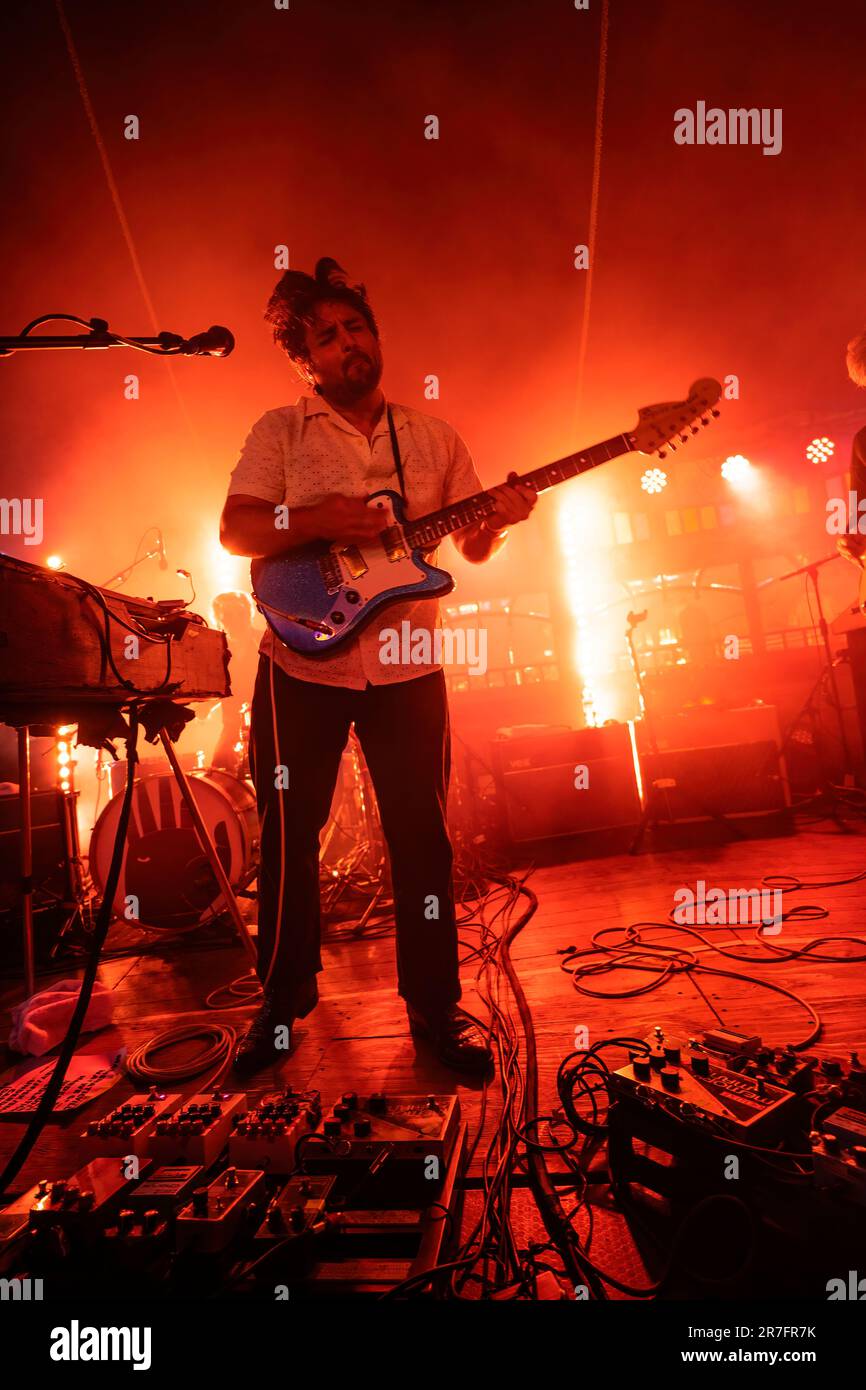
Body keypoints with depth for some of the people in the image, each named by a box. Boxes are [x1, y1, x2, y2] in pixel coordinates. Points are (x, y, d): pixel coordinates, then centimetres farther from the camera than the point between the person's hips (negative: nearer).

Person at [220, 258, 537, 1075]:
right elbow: (233, 530, -4)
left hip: (408, 667, 2)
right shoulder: (281, 431, 6)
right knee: (289, 833, 8)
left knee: (421, 834, 5)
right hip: (301, 665, -1)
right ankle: (284, 996, 31)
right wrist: (315, 522, -21)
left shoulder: (433, 435, 11)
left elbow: (474, 548, 11)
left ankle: (435, 1004, 24)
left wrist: (498, 517, -11)